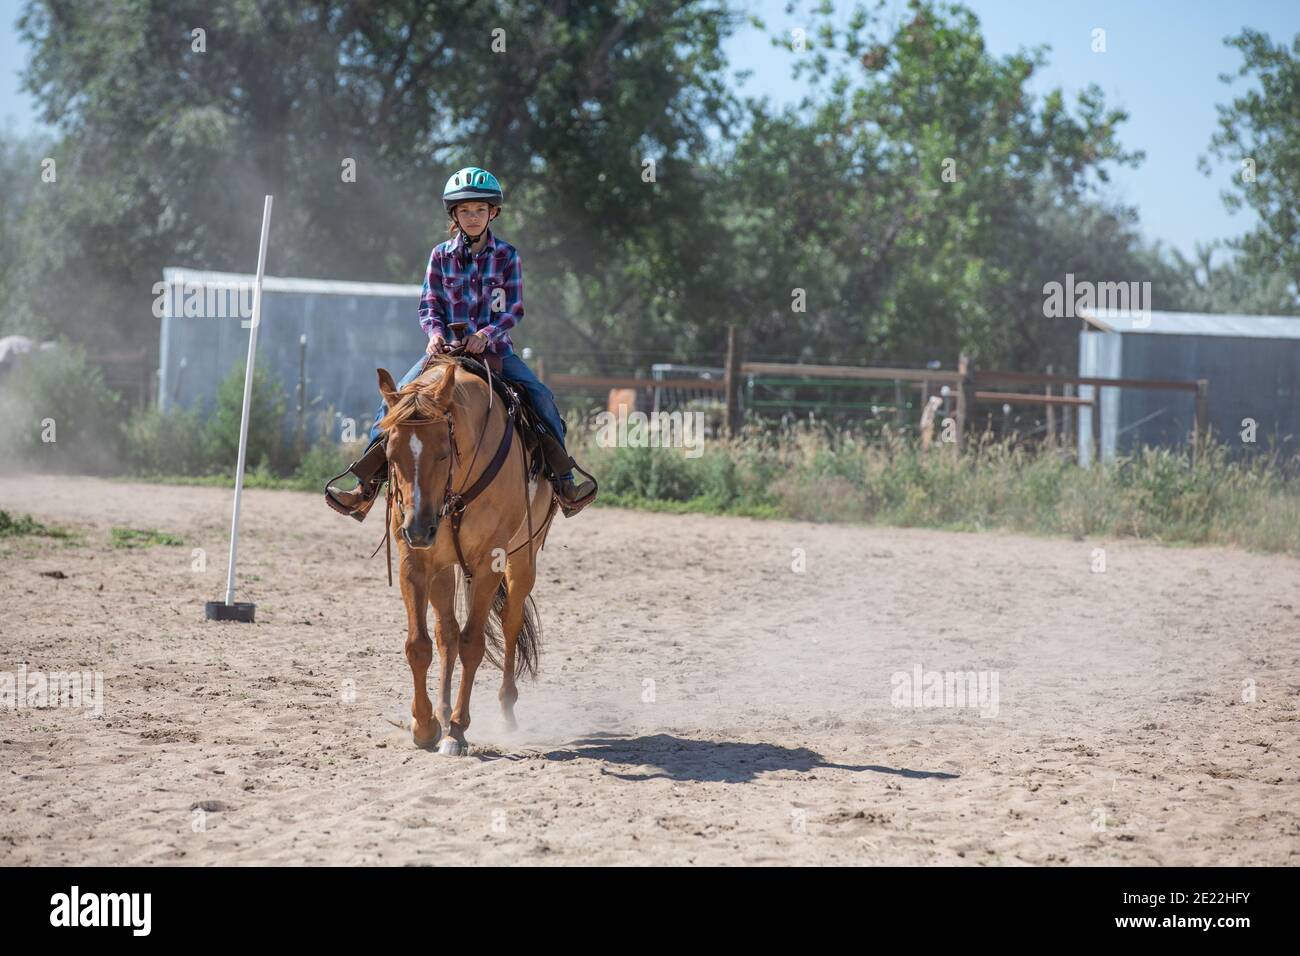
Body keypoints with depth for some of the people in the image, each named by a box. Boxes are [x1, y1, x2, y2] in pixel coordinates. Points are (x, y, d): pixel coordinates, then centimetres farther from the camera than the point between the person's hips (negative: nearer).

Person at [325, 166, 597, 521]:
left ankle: (564, 481, -12)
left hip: (494, 349, -1)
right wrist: (435, 332, -18)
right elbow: (430, 305, 4)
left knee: (540, 396, -20)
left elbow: (513, 310, -4)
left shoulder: (506, 256, 0)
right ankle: (366, 485, -13)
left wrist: (487, 334, -22)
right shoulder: (441, 256, 3)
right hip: (446, 347, 1)